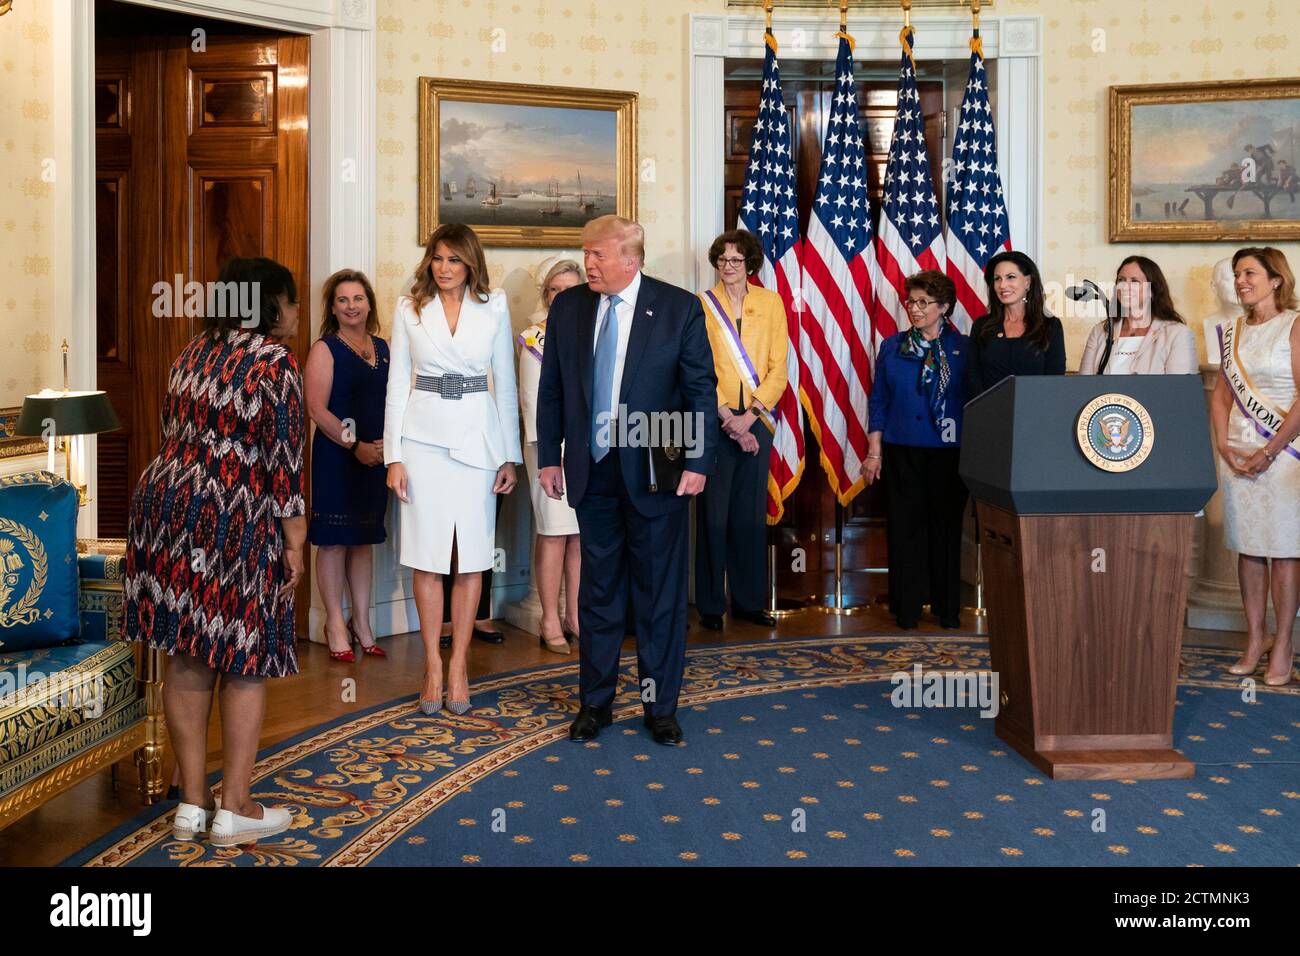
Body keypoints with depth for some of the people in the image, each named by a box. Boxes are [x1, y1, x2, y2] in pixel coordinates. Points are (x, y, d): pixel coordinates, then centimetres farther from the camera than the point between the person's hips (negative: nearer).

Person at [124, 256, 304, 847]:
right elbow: (283, 459, -12)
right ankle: (235, 810, 11)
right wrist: (294, 540, -6)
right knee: (244, 661, 5)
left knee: (188, 659, 11)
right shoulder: (275, 361, -9)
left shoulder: (192, 353, 14)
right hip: (235, 522, -7)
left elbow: (173, 435, 19)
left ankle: (191, 804, 20)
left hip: (167, 507, 7)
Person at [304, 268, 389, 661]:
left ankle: (361, 623, 20)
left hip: (376, 456, 5)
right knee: (334, 539, 1)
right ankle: (336, 625, 11)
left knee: (364, 539, 11)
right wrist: (355, 445, -16)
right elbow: (317, 408, -11)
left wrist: (388, 441, -3)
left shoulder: (382, 347, 12)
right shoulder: (324, 349, -4)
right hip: (336, 457, -5)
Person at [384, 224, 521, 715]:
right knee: (427, 557, 2)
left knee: (471, 556, 4)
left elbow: (505, 383, 7)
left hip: (477, 438, 0)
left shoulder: (493, 308, 4)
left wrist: (509, 456, 4)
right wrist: (393, 456, -3)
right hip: (424, 438, 0)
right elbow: (397, 383, 4)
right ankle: (433, 668, 13)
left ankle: (459, 666, 14)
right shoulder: (409, 308, 4)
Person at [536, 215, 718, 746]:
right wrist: (549, 457, 5)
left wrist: (698, 462, -10)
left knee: (661, 591, 6)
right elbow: (551, 389, 8)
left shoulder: (680, 308, -5)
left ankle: (660, 706, 20)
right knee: (598, 588, 12)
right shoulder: (567, 306, 4)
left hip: (656, 472, -3)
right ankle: (595, 702, 25)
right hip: (592, 470, 3)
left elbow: (701, 389, -5)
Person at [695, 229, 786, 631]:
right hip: (713, 421, -2)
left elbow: (778, 368, 2)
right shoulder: (702, 304, 0)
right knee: (713, 514, 0)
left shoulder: (770, 302, 6)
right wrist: (727, 416, -13)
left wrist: (750, 415, -8)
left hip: (756, 421, 2)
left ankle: (748, 601, 18)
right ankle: (710, 605, 9)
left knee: (751, 514, 8)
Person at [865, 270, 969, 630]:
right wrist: (874, 451, 3)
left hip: (949, 452, -1)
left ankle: (948, 609, 17)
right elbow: (878, 401, 7)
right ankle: (906, 609, 14)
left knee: (946, 529, 6)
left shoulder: (964, 348, 2)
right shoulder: (892, 347, 6)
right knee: (904, 529, 4)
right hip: (902, 452, 1)